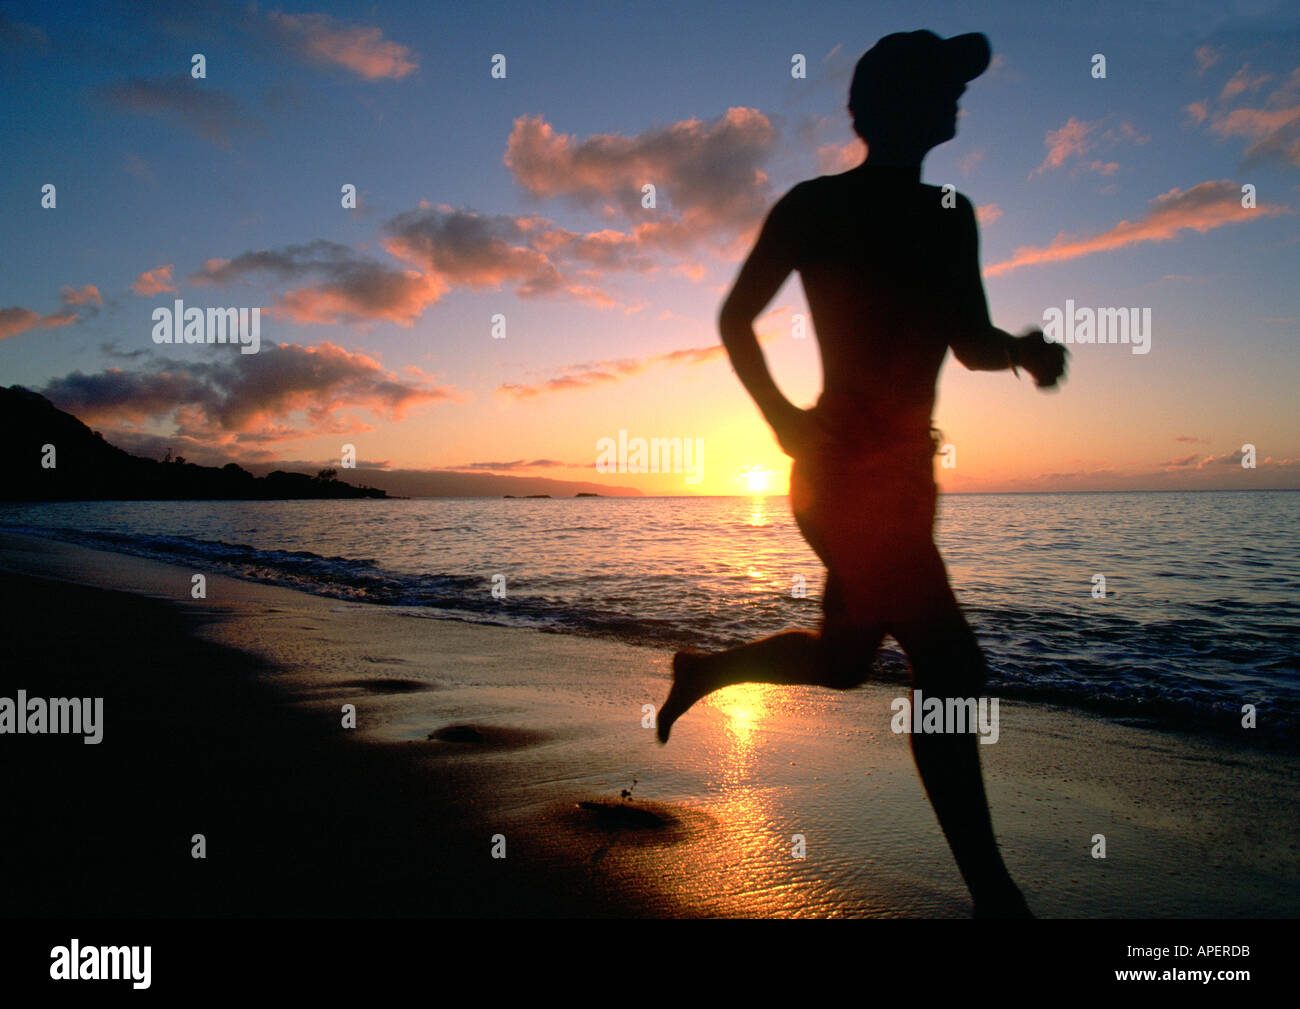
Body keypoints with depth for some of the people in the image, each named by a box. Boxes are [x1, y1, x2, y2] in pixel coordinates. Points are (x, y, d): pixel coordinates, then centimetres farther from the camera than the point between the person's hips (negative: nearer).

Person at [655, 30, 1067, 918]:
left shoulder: (949, 216, 14)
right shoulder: (817, 205, -4)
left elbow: (971, 341, 16)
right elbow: (737, 318, 3)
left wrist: (1025, 350, -5)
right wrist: (785, 419, -4)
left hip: (905, 472, 8)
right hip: (845, 471, -8)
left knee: (846, 658, 17)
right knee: (951, 670, -8)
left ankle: (703, 670, 39)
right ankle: (991, 889, 6)